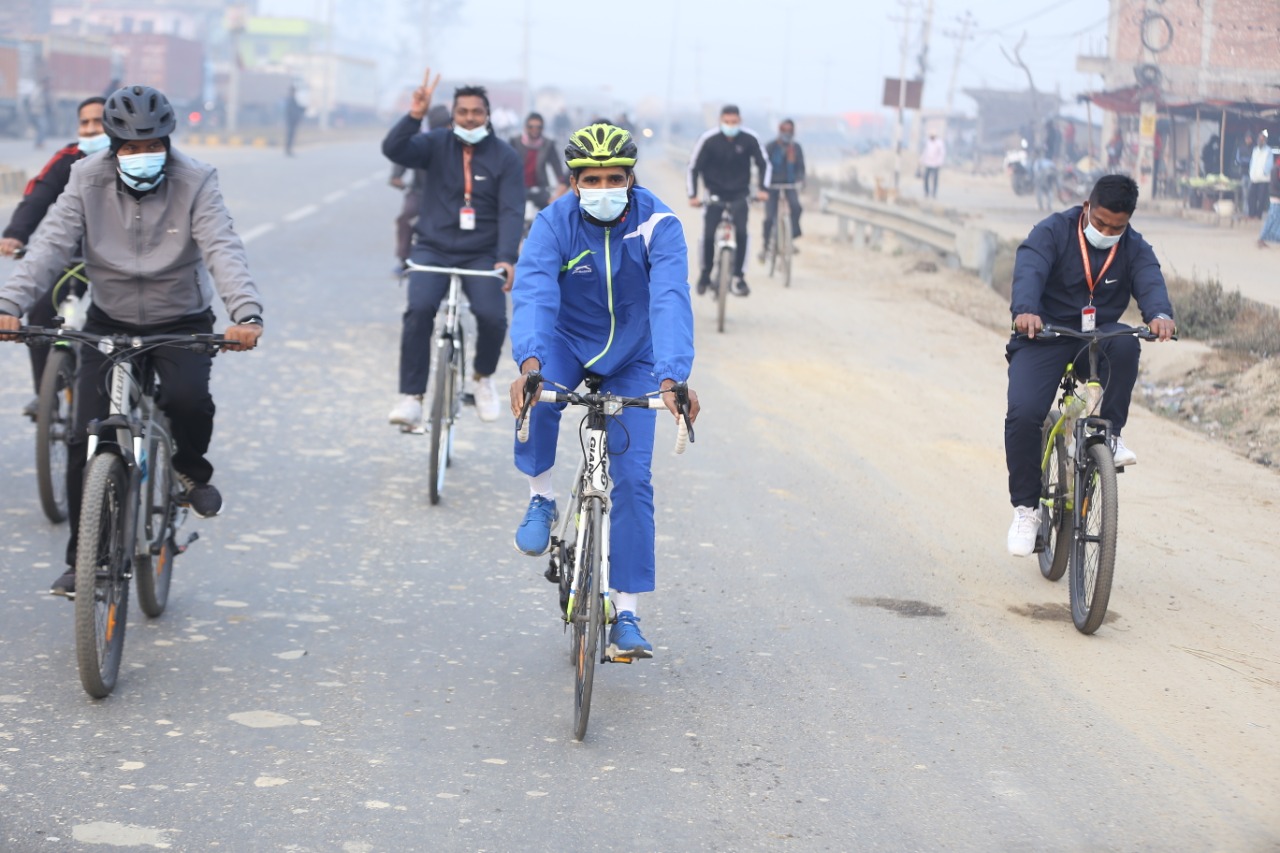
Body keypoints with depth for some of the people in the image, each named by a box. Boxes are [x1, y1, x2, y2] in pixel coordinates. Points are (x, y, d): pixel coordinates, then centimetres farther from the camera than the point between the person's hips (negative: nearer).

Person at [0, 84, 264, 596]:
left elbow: (223, 250, -24)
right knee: (84, 439, -8)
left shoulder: (194, 182, -13)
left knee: (188, 399, -31)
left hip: (182, 323, -2)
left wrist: (246, 313, -42)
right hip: (109, 322, 2)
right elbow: (51, 245, -17)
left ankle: (191, 468, 5)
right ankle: (83, 560, 6)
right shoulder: (89, 179, -9)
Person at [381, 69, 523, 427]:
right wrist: (414, 116, -31)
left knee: (492, 315, -22)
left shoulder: (505, 157, -1)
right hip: (433, 249, 0)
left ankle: (483, 377, 11)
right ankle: (411, 397, -17)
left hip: (481, 254, 0)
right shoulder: (436, 143, 1)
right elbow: (393, 150, -15)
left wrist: (506, 259, -22)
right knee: (419, 309, -25)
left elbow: (512, 212, -8)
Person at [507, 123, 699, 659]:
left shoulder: (658, 225, -23)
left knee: (632, 478, -8)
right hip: (566, 344, 0)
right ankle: (541, 499, -9)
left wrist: (672, 378, -51)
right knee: (538, 398, -36)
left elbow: (671, 302, -35)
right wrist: (529, 364, -54)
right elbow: (533, 294, -35)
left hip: (631, 359, 0)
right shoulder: (554, 223, -21)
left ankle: (627, 615, -1)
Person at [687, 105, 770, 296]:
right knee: (708, 234, -11)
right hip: (715, 194, 0)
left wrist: (764, 189, -14)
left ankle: (738, 276, -8)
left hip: (739, 194, 0)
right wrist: (692, 195, -14)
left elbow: (763, 164, -2)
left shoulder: (749, 139, -13)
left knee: (741, 232, -18)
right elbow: (694, 167, -8)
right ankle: (705, 274, 11)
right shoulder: (708, 139, -16)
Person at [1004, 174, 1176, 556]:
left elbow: (1150, 282, -18)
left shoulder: (1134, 249, 1)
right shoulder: (1052, 232, -8)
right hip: (1044, 337, -2)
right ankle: (1026, 507, -5)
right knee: (1023, 414, -23)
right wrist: (1025, 310, -47)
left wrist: (1160, 315, -43)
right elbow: (1029, 271, -25)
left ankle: (1110, 433, -14)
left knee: (1125, 343, -33)